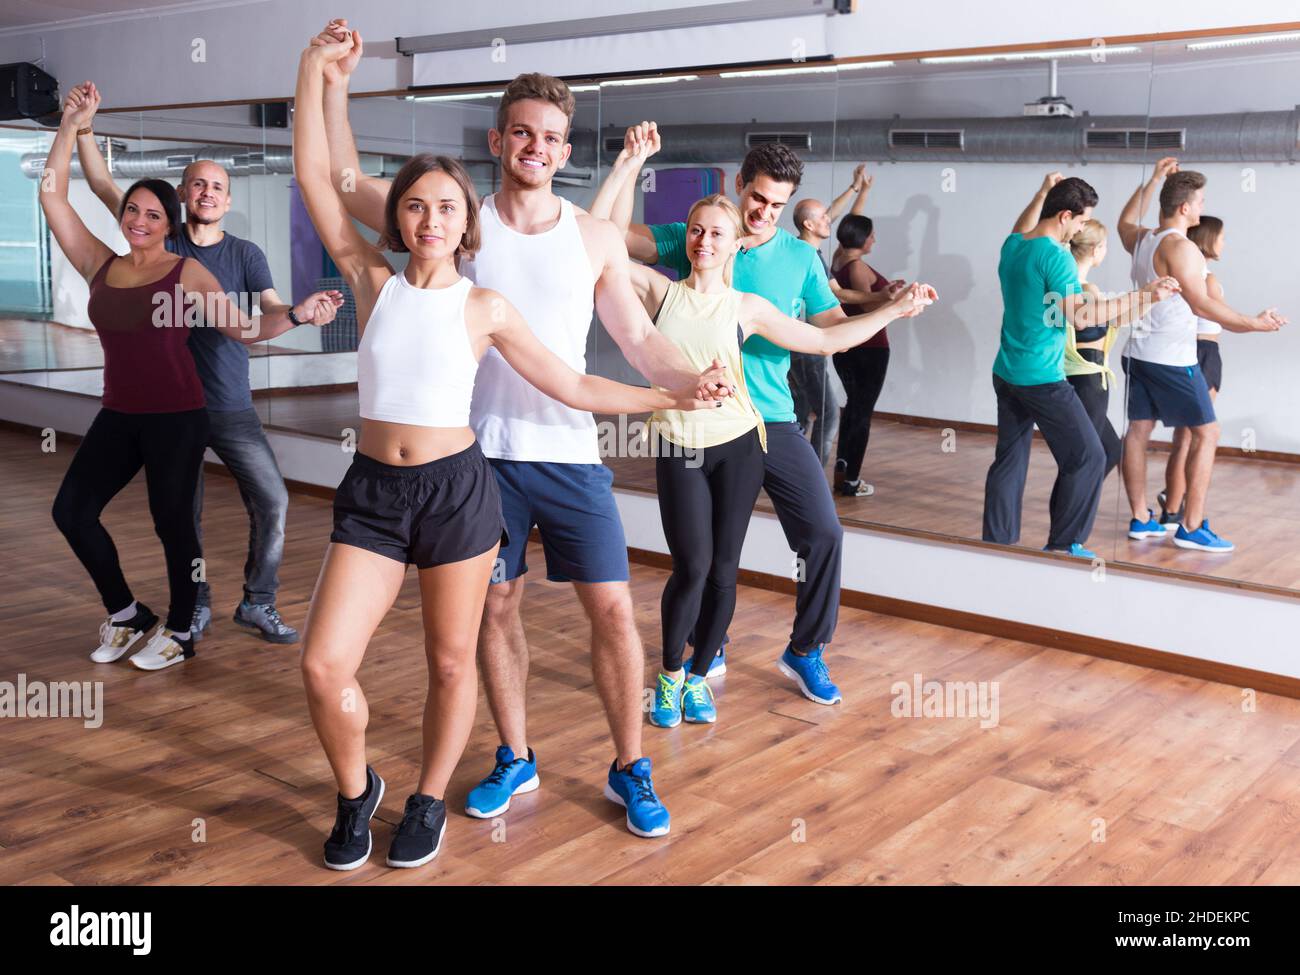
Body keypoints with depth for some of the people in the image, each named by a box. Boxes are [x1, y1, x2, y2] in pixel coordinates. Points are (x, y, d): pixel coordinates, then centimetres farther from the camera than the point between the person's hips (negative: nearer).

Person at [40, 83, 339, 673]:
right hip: (118, 415, 5)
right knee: (71, 509, 0)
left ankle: (179, 633, 21)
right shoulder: (99, 265, 7)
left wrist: (299, 315, -18)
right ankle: (126, 615, 19)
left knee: (172, 522, 2)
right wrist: (71, 127, -1)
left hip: (177, 417, -4)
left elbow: (245, 328, -3)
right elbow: (52, 197, 4)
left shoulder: (187, 272, -3)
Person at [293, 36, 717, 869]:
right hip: (373, 490, 1)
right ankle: (357, 793, 22)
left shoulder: (485, 308, 1)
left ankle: (429, 802, 33)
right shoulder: (374, 282, 4)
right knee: (324, 665, -6)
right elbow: (315, 178, -1)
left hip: (458, 487, -1)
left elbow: (571, 386, 6)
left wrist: (670, 398, 2)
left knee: (452, 663, 10)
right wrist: (315, 70, -6)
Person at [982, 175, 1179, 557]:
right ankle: (1061, 545, 6)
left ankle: (997, 543, 15)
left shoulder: (1011, 246, 7)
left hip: (1006, 374, 9)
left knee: (1009, 461, 12)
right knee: (1087, 458, 1)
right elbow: (1081, 316, -21)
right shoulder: (1056, 256, -17)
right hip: (1043, 379, -9)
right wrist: (1141, 295, -17)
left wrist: (1042, 192, 40)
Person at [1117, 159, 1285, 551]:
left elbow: (1124, 221, 32)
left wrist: (1153, 180, 32)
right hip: (1172, 359, -9)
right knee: (1206, 434, 0)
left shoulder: (1141, 240, 7)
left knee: (1138, 430, 9)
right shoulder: (1180, 247, -17)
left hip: (1138, 354, 9)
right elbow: (1201, 304, -22)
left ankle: (1141, 519, 15)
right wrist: (1254, 323, -18)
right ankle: (1191, 528, -1)